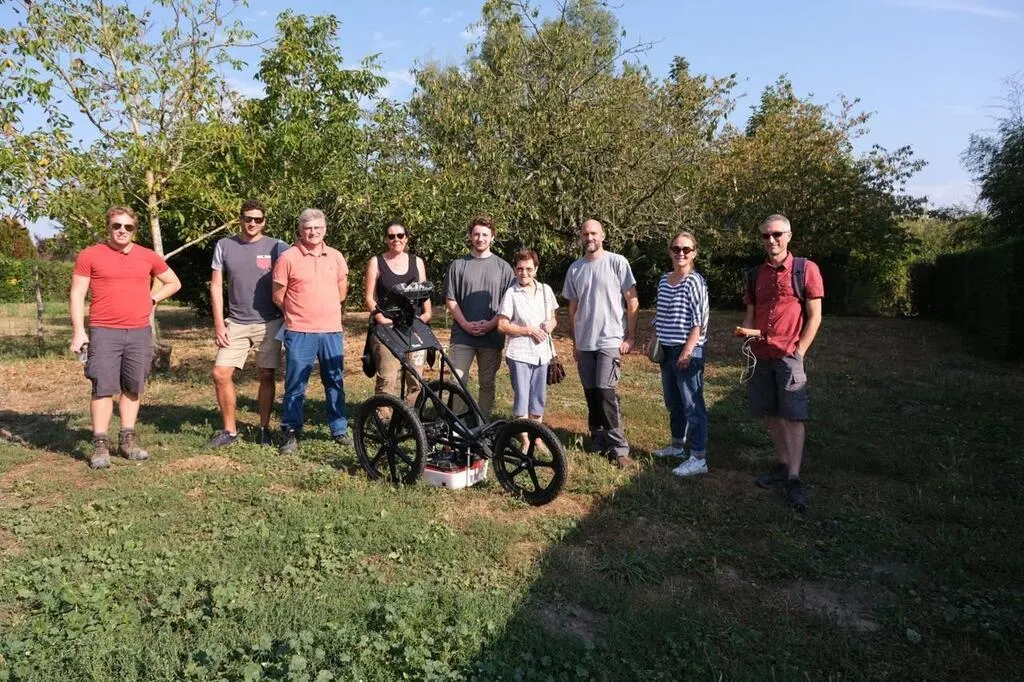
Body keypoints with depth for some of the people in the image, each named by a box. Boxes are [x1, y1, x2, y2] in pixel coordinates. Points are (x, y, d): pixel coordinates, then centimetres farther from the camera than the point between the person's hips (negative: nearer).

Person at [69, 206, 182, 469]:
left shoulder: (148, 257, 8)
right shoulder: (90, 256, 1)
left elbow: (174, 283, 21)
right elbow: (77, 295, 0)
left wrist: (151, 298, 6)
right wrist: (78, 331, -8)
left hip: (140, 332, 3)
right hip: (103, 332, -3)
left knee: (132, 387, 8)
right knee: (103, 387, -4)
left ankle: (128, 440, 17)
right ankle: (100, 445, 2)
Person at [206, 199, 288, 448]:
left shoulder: (277, 247, -1)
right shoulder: (224, 246, 3)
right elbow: (216, 286, 4)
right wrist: (218, 323, -2)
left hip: (269, 323, -1)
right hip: (236, 323, 2)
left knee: (267, 376, 4)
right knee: (221, 374, -4)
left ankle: (264, 428, 18)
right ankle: (229, 430, 11)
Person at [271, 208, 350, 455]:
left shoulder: (336, 257, 7)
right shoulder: (288, 258, -4)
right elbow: (278, 297, 0)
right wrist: (299, 313, 10)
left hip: (332, 331, 4)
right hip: (299, 333, -3)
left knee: (335, 383, 11)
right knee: (295, 386, 4)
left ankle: (339, 430, 24)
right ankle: (291, 433, 17)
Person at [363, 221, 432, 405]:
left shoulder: (417, 262, 15)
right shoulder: (376, 262, 8)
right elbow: (370, 297, 3)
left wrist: (426, 314, -2)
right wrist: (381, 317, -12)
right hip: (386, 327, -2)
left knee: (416, 379, 1)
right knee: (387, 379, -12)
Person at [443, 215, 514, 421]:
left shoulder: (502, 267, 6)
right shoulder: (458, 265, 6)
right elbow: (450, 299, 5)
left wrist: (491, 324, -10)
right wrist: (465, 324, -8)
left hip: (491, 336, 0)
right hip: (462, 335, 0)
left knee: (487, 384, 8)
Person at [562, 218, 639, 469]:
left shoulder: (617, 262, -4)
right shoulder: (575, 269, 9)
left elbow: (632, 301, -3)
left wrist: (630, 336, -7)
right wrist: (574, 341, 15)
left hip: (611, 340, -5)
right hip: (584, 343, 5)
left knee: (606, 392, -13)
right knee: (591, 393, 9)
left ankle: (619, 448, -4)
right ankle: (598, 441, 22)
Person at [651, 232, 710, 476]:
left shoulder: (695, 281, -10)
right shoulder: (664, 280, 10)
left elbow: (699, 321, -14)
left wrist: (687, 351, -17)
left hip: (688, 350, -8)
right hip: (667, 350, 8)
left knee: (692, 404, -5)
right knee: (673, 401, 18)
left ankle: (699, 458, 0)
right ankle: (677, 445, 34)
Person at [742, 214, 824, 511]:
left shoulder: (806, 269, -3)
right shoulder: (756, 273, 11)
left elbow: (814, 317, -4)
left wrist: (799, 352, -10)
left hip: (789, 354, -5)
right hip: (760, 354, 5)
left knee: (793, 416, -6)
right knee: (771, 414, 10)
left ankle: (794, 479, -4)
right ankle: (783, 465, 23)